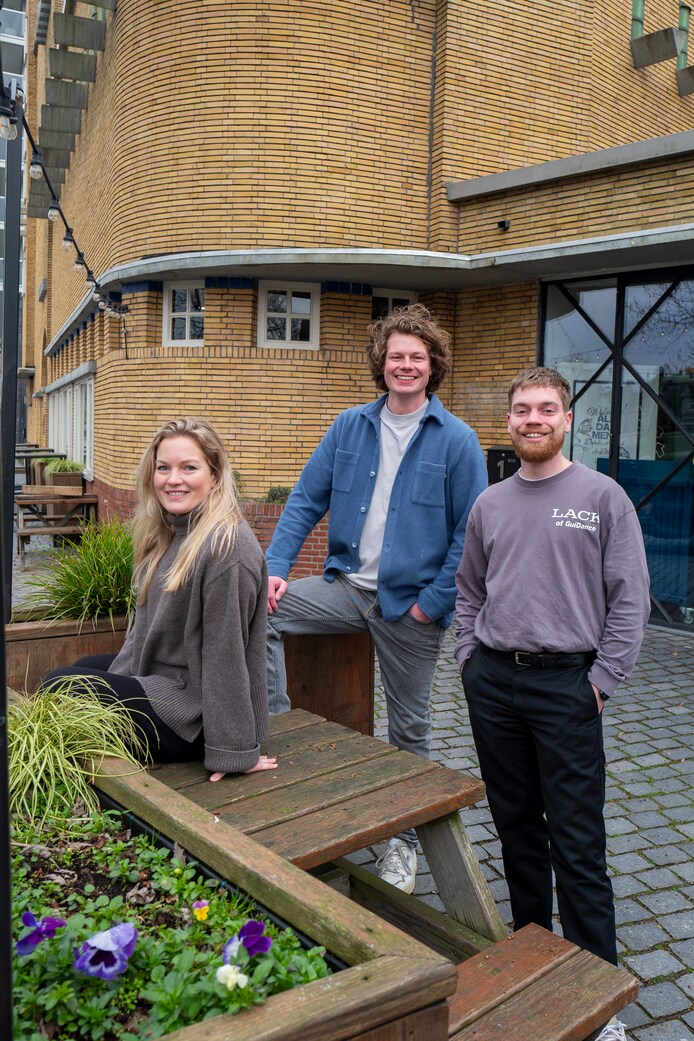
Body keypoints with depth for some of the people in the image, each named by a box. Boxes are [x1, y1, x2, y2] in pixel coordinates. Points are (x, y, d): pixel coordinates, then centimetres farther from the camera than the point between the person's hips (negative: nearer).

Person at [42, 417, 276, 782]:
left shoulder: (226, 546, -25)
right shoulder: (169, 532, 5)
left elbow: (225, 652, -25)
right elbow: (147, 624, 11)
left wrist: (232, 750, -21)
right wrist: (117, 680, 8)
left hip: (190, 714, -10)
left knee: (57, 686, -7)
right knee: (82, 668, 27)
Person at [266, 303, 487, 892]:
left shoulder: (456, 441, -8)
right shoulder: (350, 427, 3)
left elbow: (470, 534, -9)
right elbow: (307, 500, 3)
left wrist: (433, 602, -15)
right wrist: (276, 567, -9)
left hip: (411, 604, -3)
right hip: (347, 584, 4)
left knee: (409, 729, 10)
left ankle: (406, 841, 31)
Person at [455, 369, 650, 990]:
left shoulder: (603, 497, -3)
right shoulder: (489, 504, 10)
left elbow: (630, 601, -5)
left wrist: (601, 682, -9)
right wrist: (469, 659, 8)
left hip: (566, 685, -4)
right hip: (493, 683, 5)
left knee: (578, 845, -1)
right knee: (516, 827, 17)